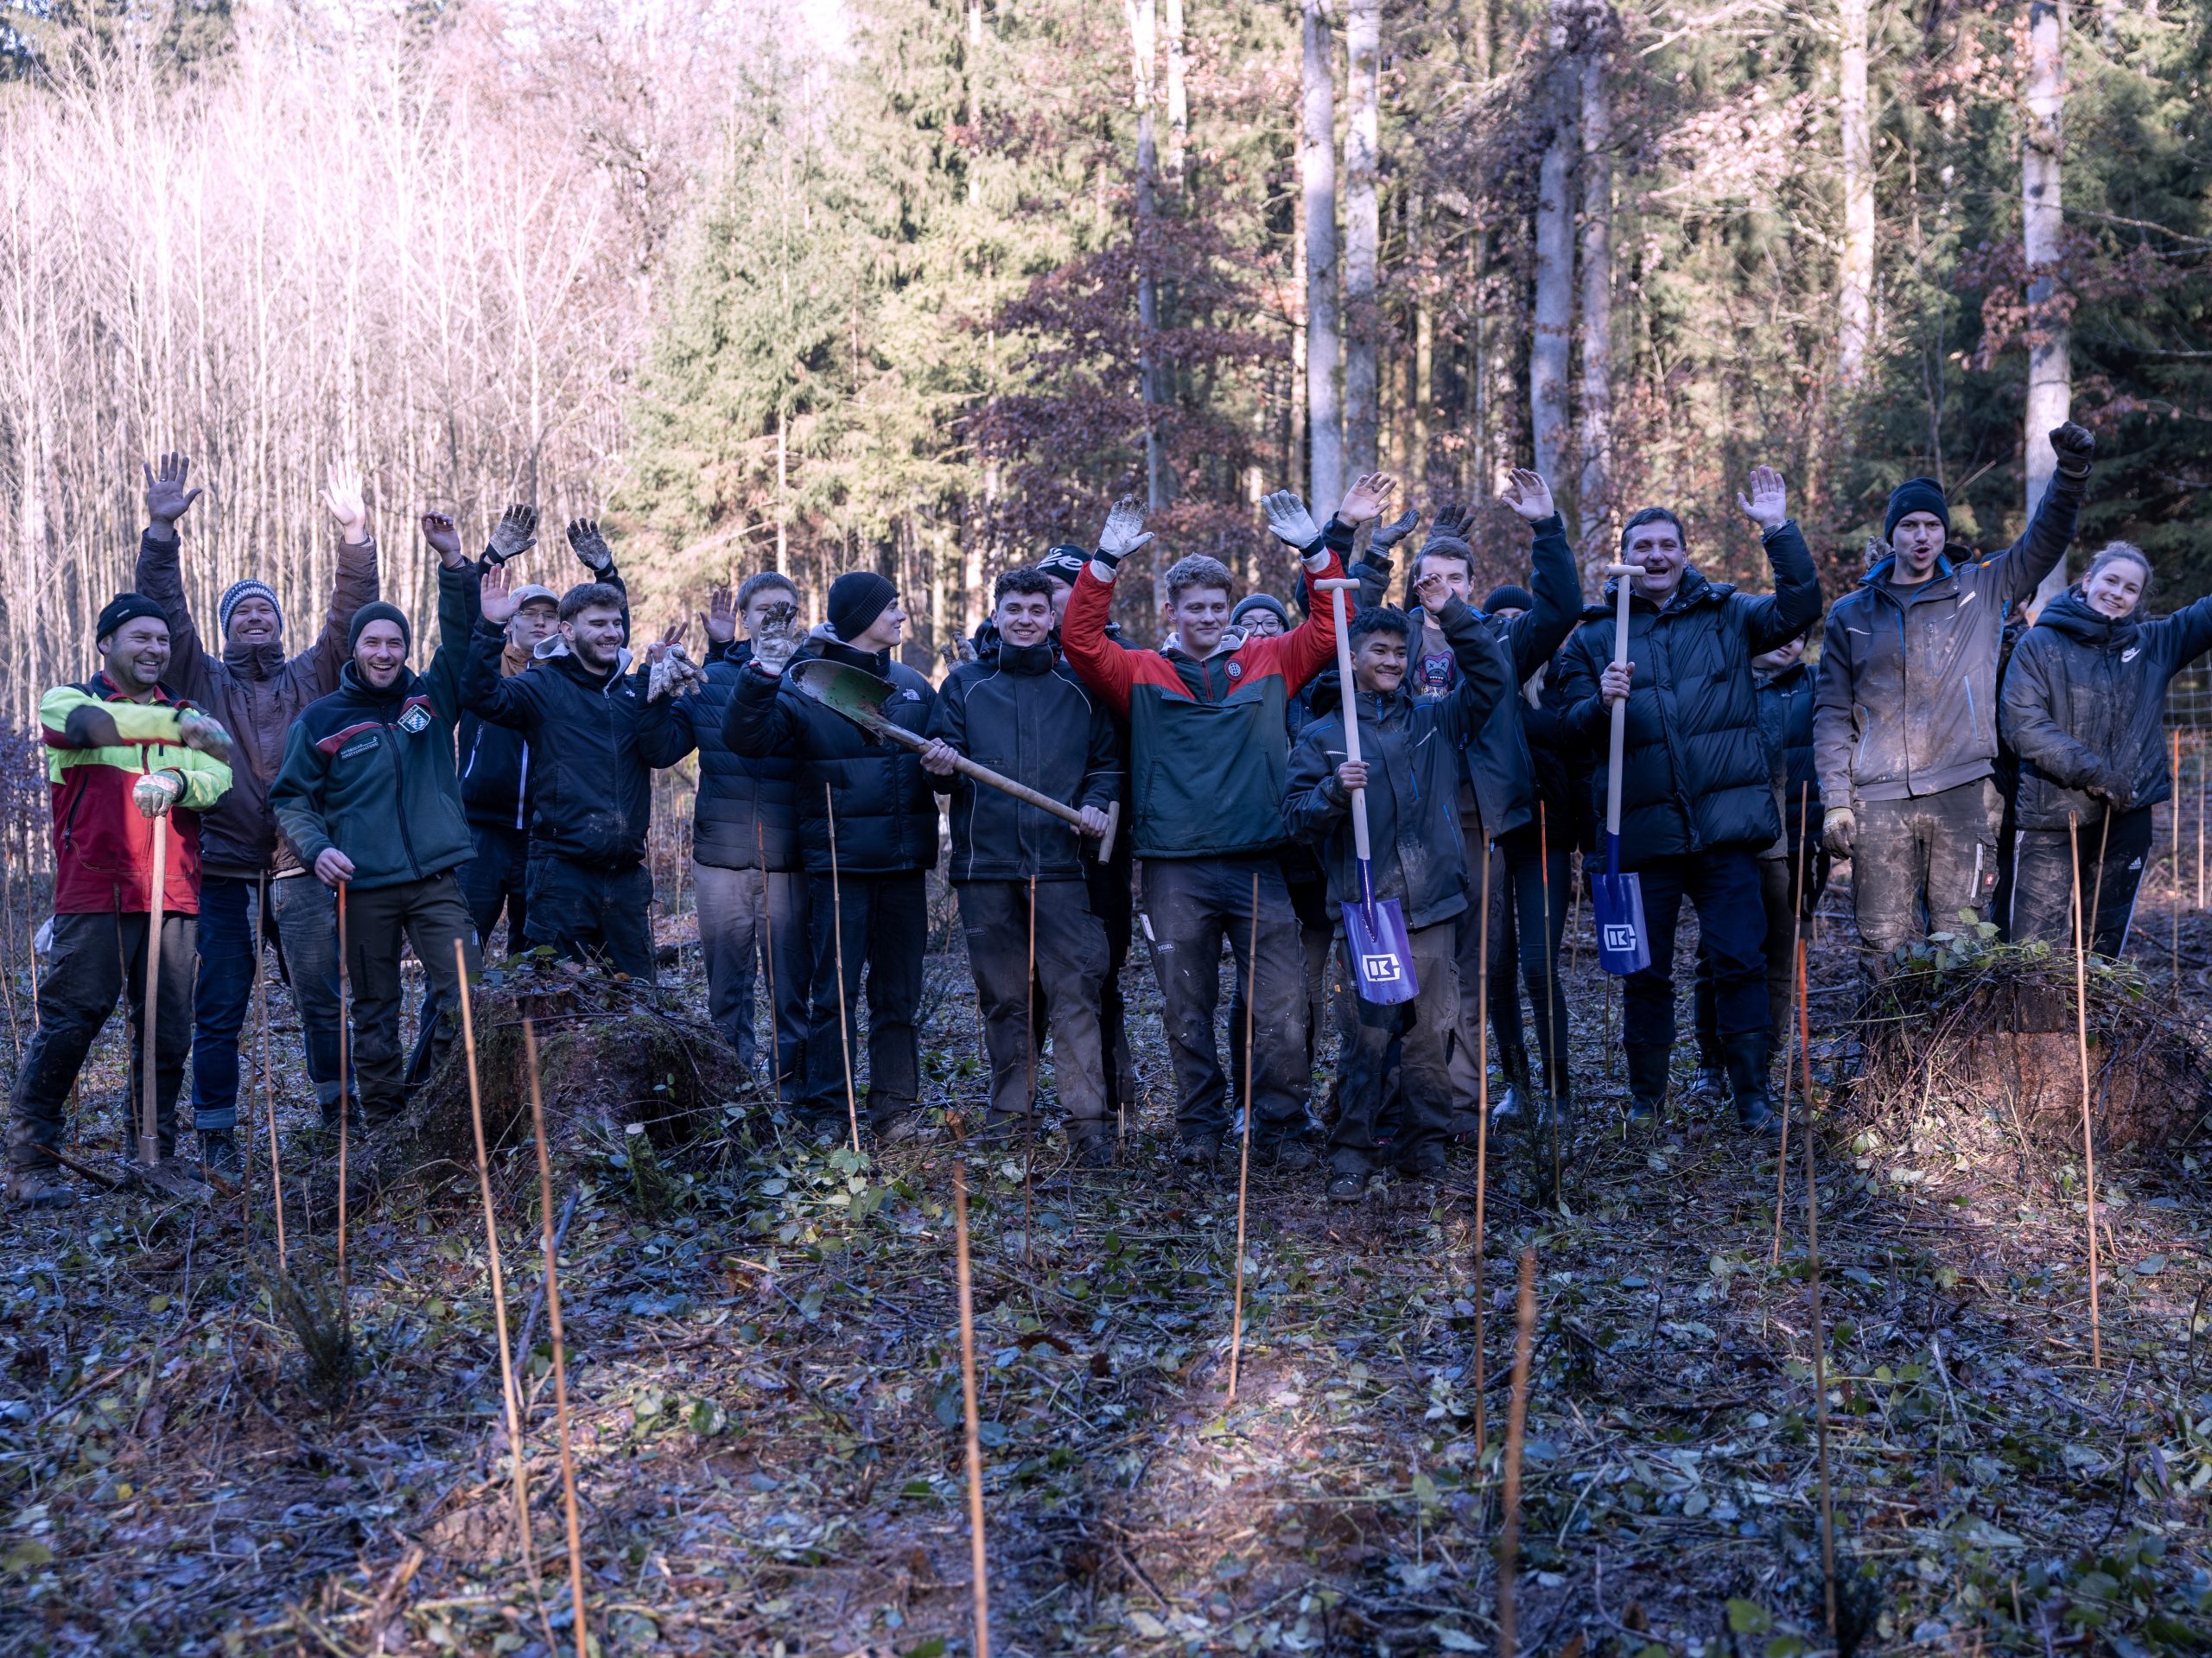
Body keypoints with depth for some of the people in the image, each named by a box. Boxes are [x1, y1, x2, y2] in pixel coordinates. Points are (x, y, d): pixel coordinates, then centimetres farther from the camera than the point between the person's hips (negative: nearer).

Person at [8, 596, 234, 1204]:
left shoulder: (187, 717, 19)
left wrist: (178, 779, -21)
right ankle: (29, 1160, 2)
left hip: (174, 900, 4)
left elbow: (221, 779, 1)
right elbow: (90, 724, -18)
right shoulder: (66, 700, 8)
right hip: (94, 897, -4)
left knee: (167, 1033, 5)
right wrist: (180, 724, -27)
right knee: (67, 1026, -6)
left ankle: (154, 1155, 15)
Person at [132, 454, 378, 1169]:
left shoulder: (311, 677, 13)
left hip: (301, 869, 1)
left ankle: (337, 1112, 21)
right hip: (223, 870, -1)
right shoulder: (202, 679, 11)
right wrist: (162, 531, -12)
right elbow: (166, 612, 0)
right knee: (218, 1011, 2)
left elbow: (350, 612, 3)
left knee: (322, 999, 8)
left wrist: (354, 533, -9)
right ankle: (216, 1136, 8)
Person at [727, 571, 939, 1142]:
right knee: (835, 993, -3)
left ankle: (895, 1107, 17)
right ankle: (825, 1116, 4)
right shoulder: (804, 684, -2)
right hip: (839, 860, -4)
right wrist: (763, 673, -26)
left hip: (904, 861, 5)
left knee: (899, 993, 9)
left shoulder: (913, 685, 13)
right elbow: (746, 739, -15)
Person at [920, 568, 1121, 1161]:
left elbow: (1107, 761, 13)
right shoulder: (964, 684, 11)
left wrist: (1096, 803, -6)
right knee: (1002, 996, 7)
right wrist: (941, 769, -16)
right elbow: (947, 761, 8)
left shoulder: (1078, 687, 10)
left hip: (1059, 861, -1)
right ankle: (1009, 1112, 17)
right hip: (984, 864, 1)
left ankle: (1087, 1120, -8)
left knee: (1074, 989, -8)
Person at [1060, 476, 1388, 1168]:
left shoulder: (1268, 664, 13)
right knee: (1187, 1011, 7)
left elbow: (1329, 627, 8)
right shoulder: (1142, 675, 8)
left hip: (1257, 866, 1)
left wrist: (1321, 546, -1)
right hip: (1175, 871, 0)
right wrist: (1107, 560, -11)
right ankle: (1201, 1128, 20)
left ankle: (1279, 1128, 10)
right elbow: (1080, 640, -3)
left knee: (1281, 1008, -3)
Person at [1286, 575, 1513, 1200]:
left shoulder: (1436, 721, 16)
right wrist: (1335, 790, -18)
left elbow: (1494, 678, 8)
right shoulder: (1323, 736, 9)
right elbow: (1298, 817, 2)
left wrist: (1454, 614, 0)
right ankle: (1352, 1153, 5)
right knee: (1368, 1036, -5)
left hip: (1433, 908, 2)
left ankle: (1425, 1147, 14)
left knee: (1432, 1034, 2)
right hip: (1366, 908, -2)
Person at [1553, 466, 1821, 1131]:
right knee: (1645, 971, 6)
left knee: (1740, 961, -1)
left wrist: (1779, 530, -12)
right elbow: (1572, 727, 3)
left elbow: (1799, 609, -5)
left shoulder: (1727, 614, 9)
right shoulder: (1594, 635, 8)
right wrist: (1603, 703, -18)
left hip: (1726, 825, 0)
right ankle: (1646, 1097, 21)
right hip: (1642, 830, 0)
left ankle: (1752, 1095, 11)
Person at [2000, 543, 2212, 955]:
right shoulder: (2041, 644, -1)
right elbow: (2020, 723, -11)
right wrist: (2090, 771, -17)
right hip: (2053, 817, -4)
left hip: (2128, 817, 4)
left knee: (2104, 947, 11)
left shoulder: (2154, 644, 12)